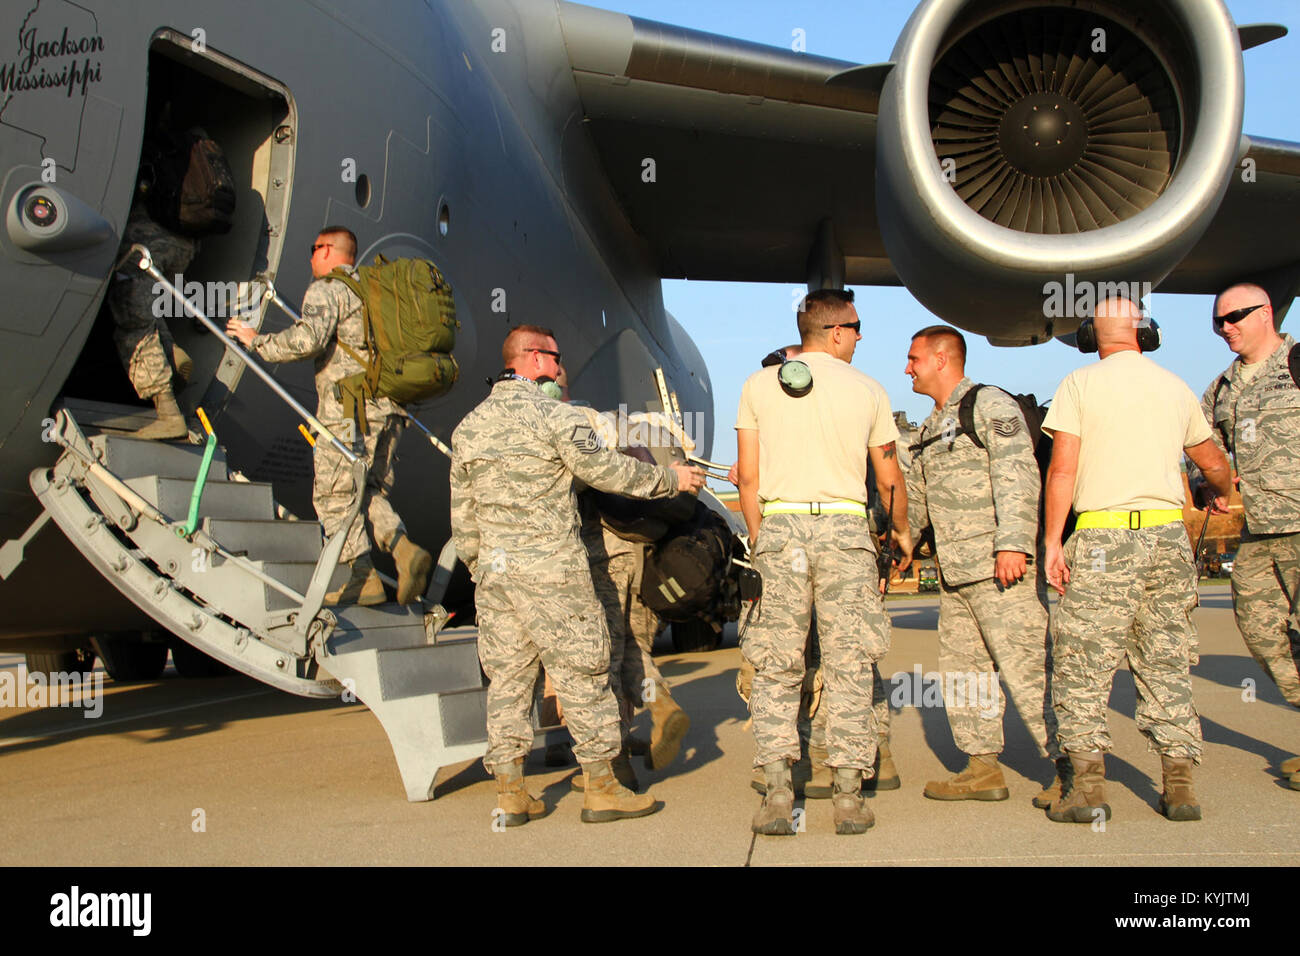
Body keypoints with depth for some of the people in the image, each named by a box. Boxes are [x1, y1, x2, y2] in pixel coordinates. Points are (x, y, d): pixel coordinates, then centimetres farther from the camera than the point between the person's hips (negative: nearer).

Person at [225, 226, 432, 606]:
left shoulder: (326, 290, -3)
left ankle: (364, 578, -5)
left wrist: (256, 342, -5)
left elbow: (307, 339, -18)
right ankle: (404, 549, -7)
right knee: (371, 491, 15)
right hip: (390, 407, 8)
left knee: (334, 494, -1)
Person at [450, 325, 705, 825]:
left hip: (494, 569, 6)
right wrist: (669, 478, 7)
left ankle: (510, 793, 14)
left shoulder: (468, 427, 12)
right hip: (552, 569, -6)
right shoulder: (555, 415, -8)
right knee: (582, 672, 3)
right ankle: (601, 788, 9)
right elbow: (606, 470, -6)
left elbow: (462, 515, 14)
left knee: (507, 676, 10)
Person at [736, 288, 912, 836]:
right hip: (845, 527, -1)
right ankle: (848, 798, 5)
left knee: (775, 668, 5)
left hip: (778, 525, 1)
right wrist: (902, 533, 29)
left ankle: (777, 794, 0)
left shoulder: (758, 386, 7)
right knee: (849, 667, 4)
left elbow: (747, 476, 4)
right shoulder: (867, 391, 6)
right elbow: (889, 480, 12)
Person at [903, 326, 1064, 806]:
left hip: (1001, 568, -9)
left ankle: (1072, 769, -1)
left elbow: (1018, 475, -16)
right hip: (954, 571, 9)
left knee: (1027, 666, -9)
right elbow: (913, 499, 29)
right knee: (962, 670, 10)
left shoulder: (991, 406, -5)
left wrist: (1012, 542, -24)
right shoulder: (930, 429, 22)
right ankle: (983, 769, 18)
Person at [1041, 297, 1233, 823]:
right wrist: (1222, 495, 46)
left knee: (1081, 664, -1)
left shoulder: (1080, 384, 0)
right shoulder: (1176, 387, 13)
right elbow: (1214, 465, 24)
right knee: (1167, 662, 10)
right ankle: (1180, 787, 10)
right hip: (1168, 532, 4)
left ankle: (1089, 788, -4)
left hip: (1104, 535, -4)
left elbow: (1062, 469, -8)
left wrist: (1052, 542, -5)